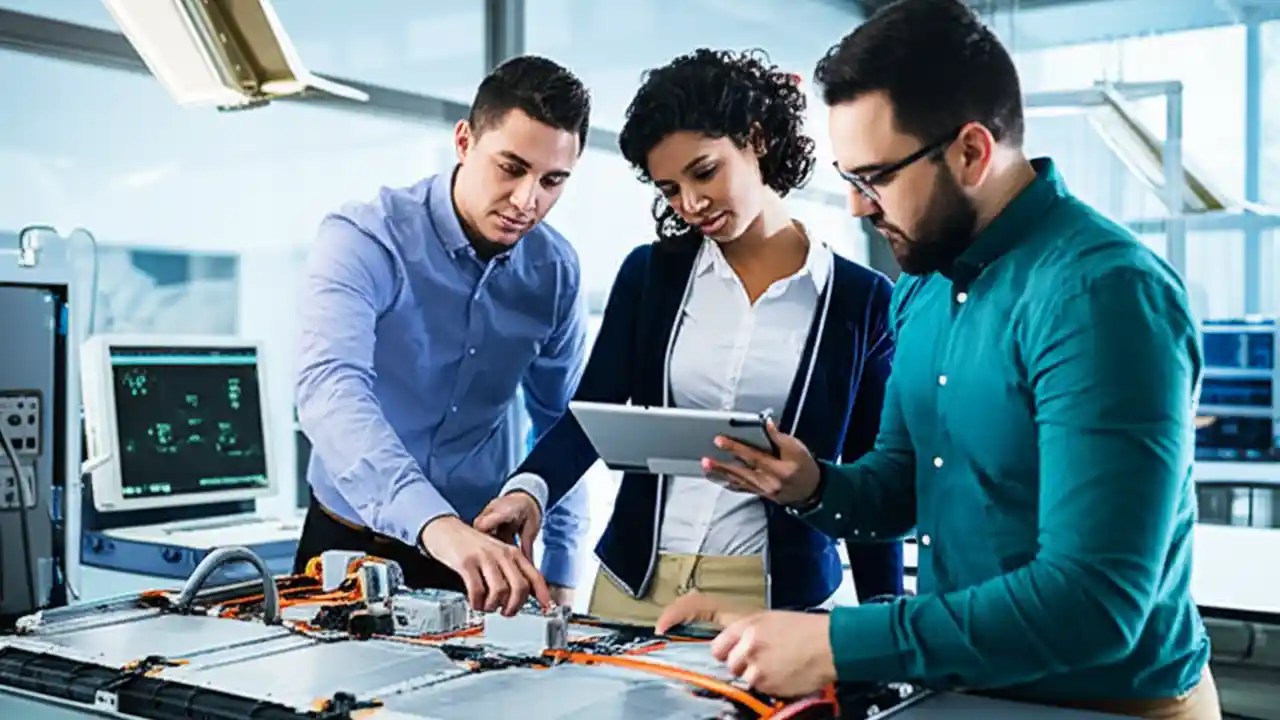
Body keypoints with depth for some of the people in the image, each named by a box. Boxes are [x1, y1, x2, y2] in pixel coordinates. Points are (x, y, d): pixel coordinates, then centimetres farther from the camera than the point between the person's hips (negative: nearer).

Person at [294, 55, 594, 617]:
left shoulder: (554, 271, -4)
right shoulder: (364, 239, -17)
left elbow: (560, 423, 7)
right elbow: (329, 388, -33)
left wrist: (558, 576, 3)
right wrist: (438, 524, -46)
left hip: (484, 547, 3)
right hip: (353, 542, -2)